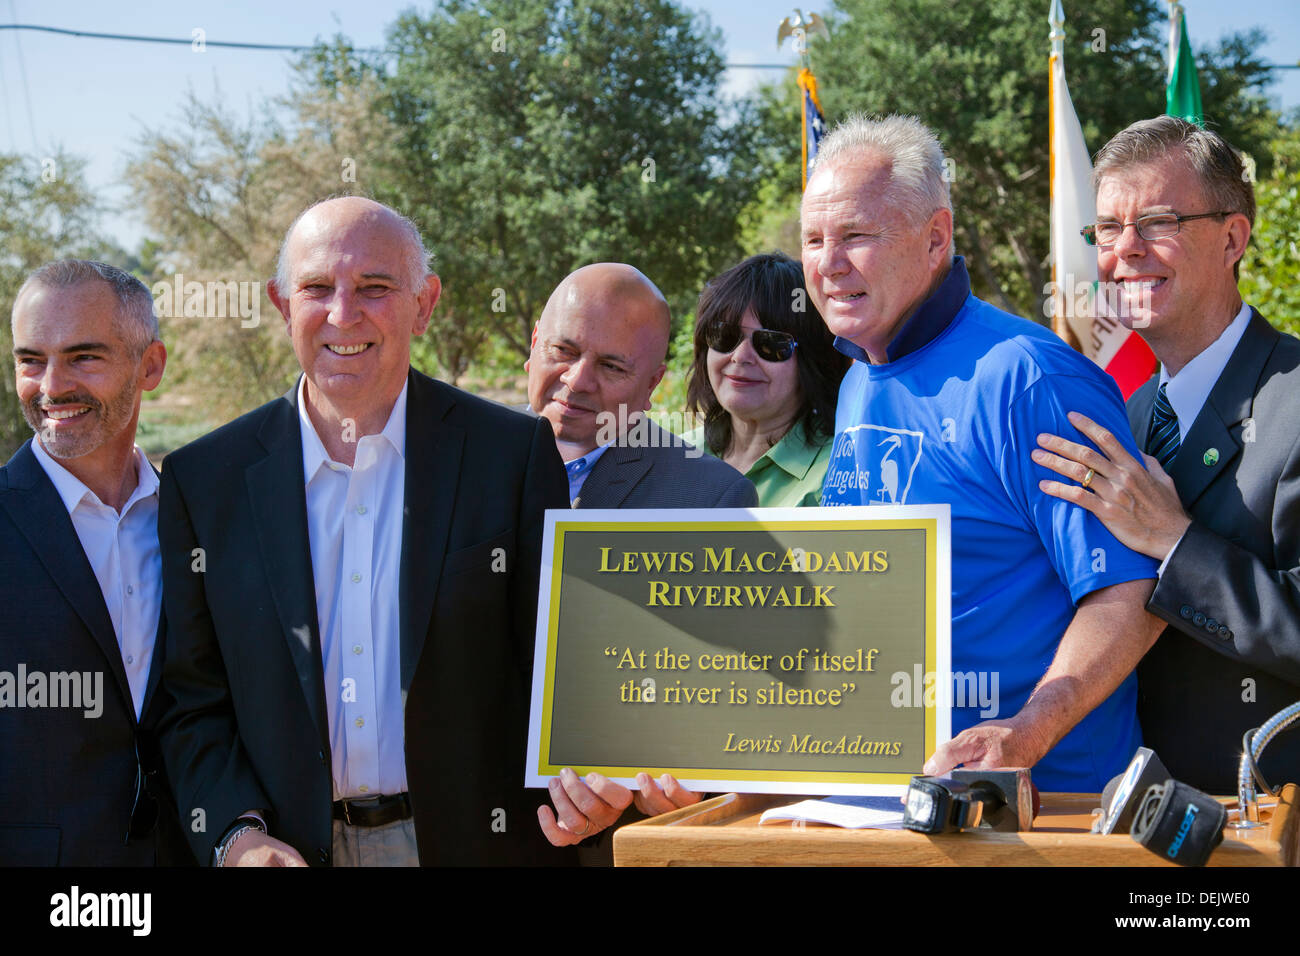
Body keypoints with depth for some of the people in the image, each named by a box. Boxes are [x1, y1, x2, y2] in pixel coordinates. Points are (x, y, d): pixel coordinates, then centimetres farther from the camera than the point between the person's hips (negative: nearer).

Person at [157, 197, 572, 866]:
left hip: (478, 842, -1)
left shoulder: (517, 454, -4)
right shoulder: (204, 480, 1)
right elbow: (193, 704, 3)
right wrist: (237, 835, -12)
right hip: (292, 852, 1)